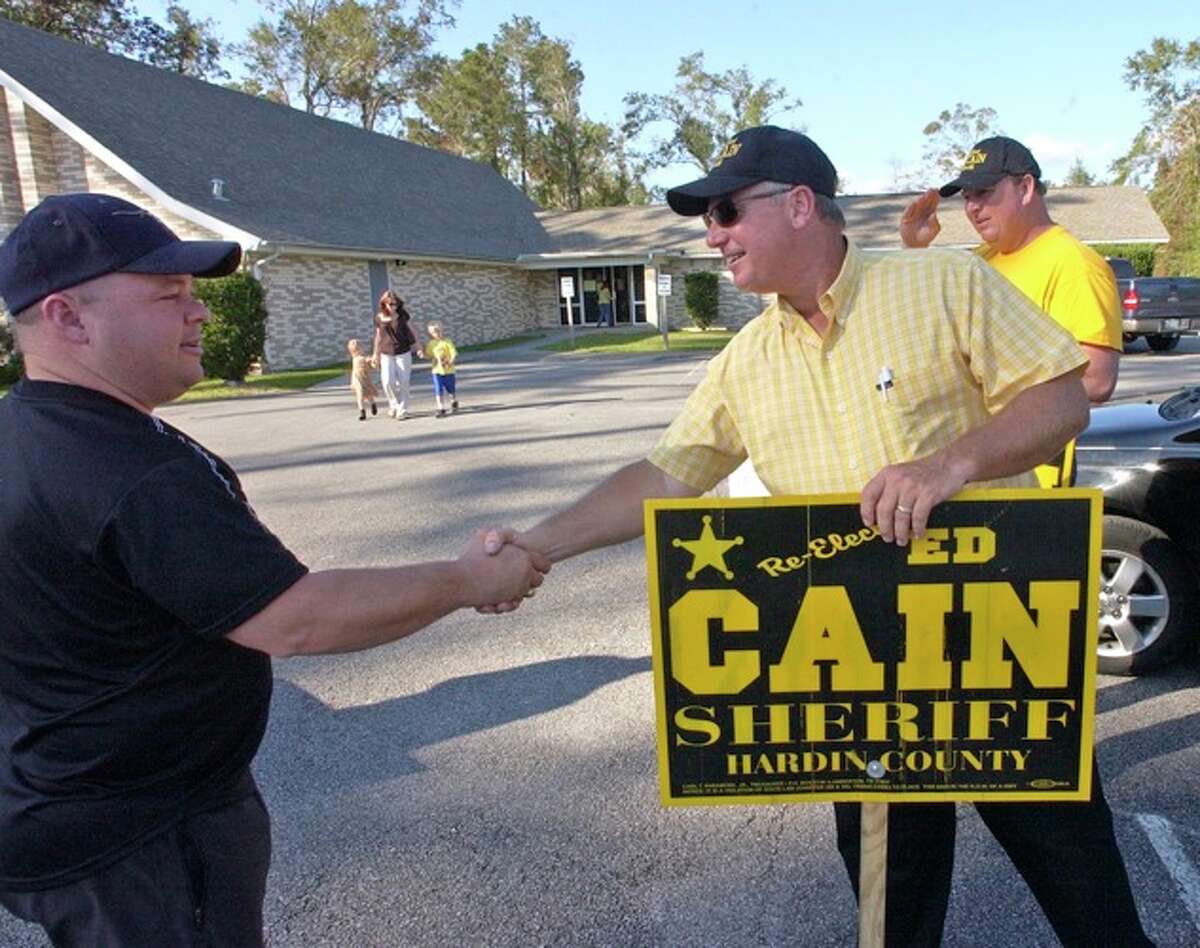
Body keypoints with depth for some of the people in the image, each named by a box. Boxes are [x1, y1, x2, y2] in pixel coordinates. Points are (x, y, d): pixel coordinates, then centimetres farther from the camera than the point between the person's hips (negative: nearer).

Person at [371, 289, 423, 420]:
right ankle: (394, 403, 14)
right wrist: (375, 354, 12)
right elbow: (378, 336, 7)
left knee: (403, 382, -1)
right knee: (388, 381, -11)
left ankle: (402, 410, 11)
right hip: (386, 355, 1)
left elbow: (412, 331, 1)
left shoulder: (403, 314, -6)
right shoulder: (379, 318, -3)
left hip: (403, 353, -1)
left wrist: (419, 347, -1)